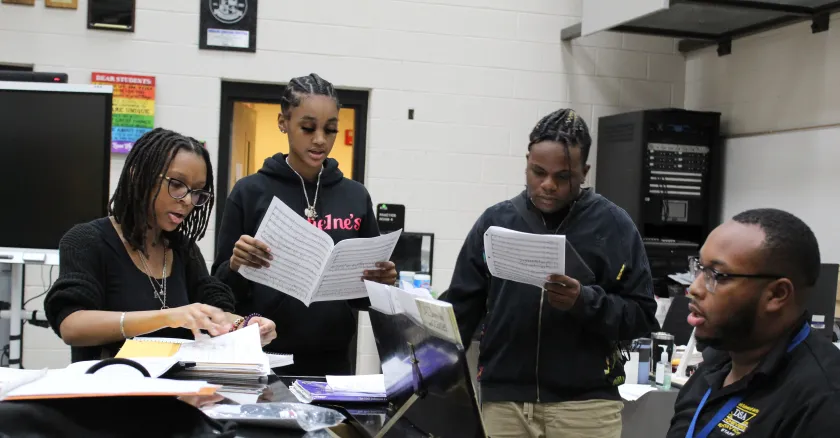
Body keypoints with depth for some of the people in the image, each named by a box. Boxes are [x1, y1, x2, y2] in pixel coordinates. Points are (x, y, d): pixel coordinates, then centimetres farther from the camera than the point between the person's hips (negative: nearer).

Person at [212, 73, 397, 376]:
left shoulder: (356, 197, 4)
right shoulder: (250, 192, -3)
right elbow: (222, 291, -1)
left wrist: (380, 282, -10)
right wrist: (236, 266, -21)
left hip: (333, 361, 2)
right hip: (263, 358, -2)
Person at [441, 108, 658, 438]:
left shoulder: (612, 225, 1)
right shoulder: (495, 221, 6)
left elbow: (641, 315, 0)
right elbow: (460, 308, 7)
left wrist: (585, 302, -16)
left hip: (585, 403, -2)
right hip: (503, 401, 2)